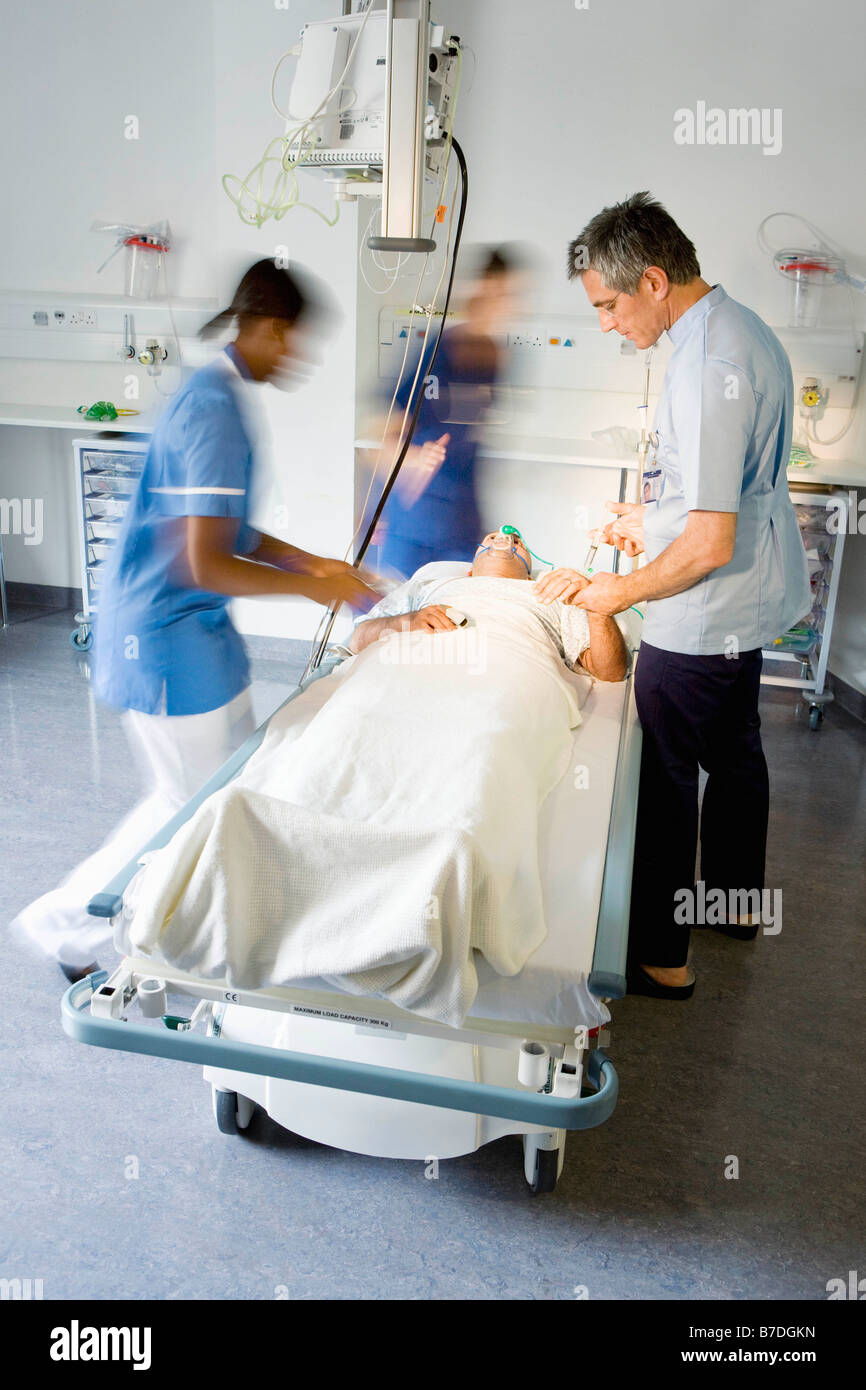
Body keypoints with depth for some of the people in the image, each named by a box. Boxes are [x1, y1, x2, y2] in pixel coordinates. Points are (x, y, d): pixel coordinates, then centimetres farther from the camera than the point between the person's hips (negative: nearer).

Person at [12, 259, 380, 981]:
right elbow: (204, 564, -27)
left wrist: (310, 562, 10)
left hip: (197, 629, 10)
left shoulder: (217, 395, 10)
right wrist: (309, 586, -15)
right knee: (192, 800, 4)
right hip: (166, 634, -10)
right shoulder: (215, 412, -23)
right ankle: (67, 925, 22)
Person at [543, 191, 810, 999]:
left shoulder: (706, 369, -26)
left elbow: (710, 544, -28)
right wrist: (656, 514, 17)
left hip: (699, 621, -10)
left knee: (664, 777, 2)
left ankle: (660, 956, 17)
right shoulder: (741, 326, 6)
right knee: (734, 752, 23)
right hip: (752, 601, 10)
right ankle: (735, 899, 44)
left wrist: (617, 592, -16)